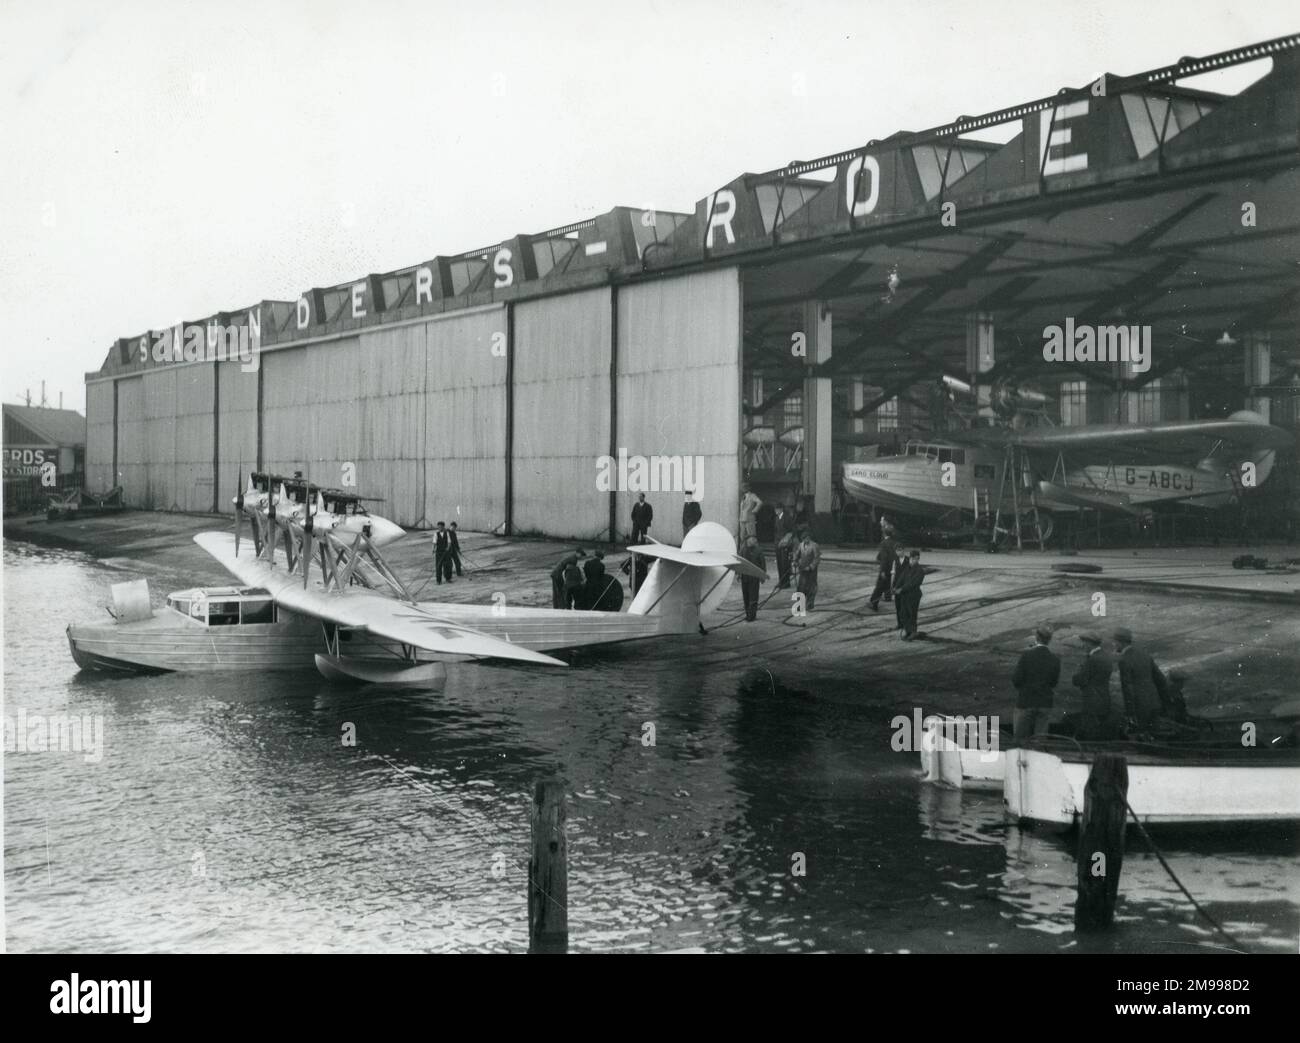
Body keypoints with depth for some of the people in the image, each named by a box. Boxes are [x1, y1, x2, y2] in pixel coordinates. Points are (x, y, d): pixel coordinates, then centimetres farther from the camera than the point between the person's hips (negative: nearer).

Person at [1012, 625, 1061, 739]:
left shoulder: (1026, 654, -12)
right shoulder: (1055, 658, -2)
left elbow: (1016, 680, -12)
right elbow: (1054, 682, 5)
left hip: (1025, 702, -3)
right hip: (1045, 704, 3)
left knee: (1021, 738, 5)